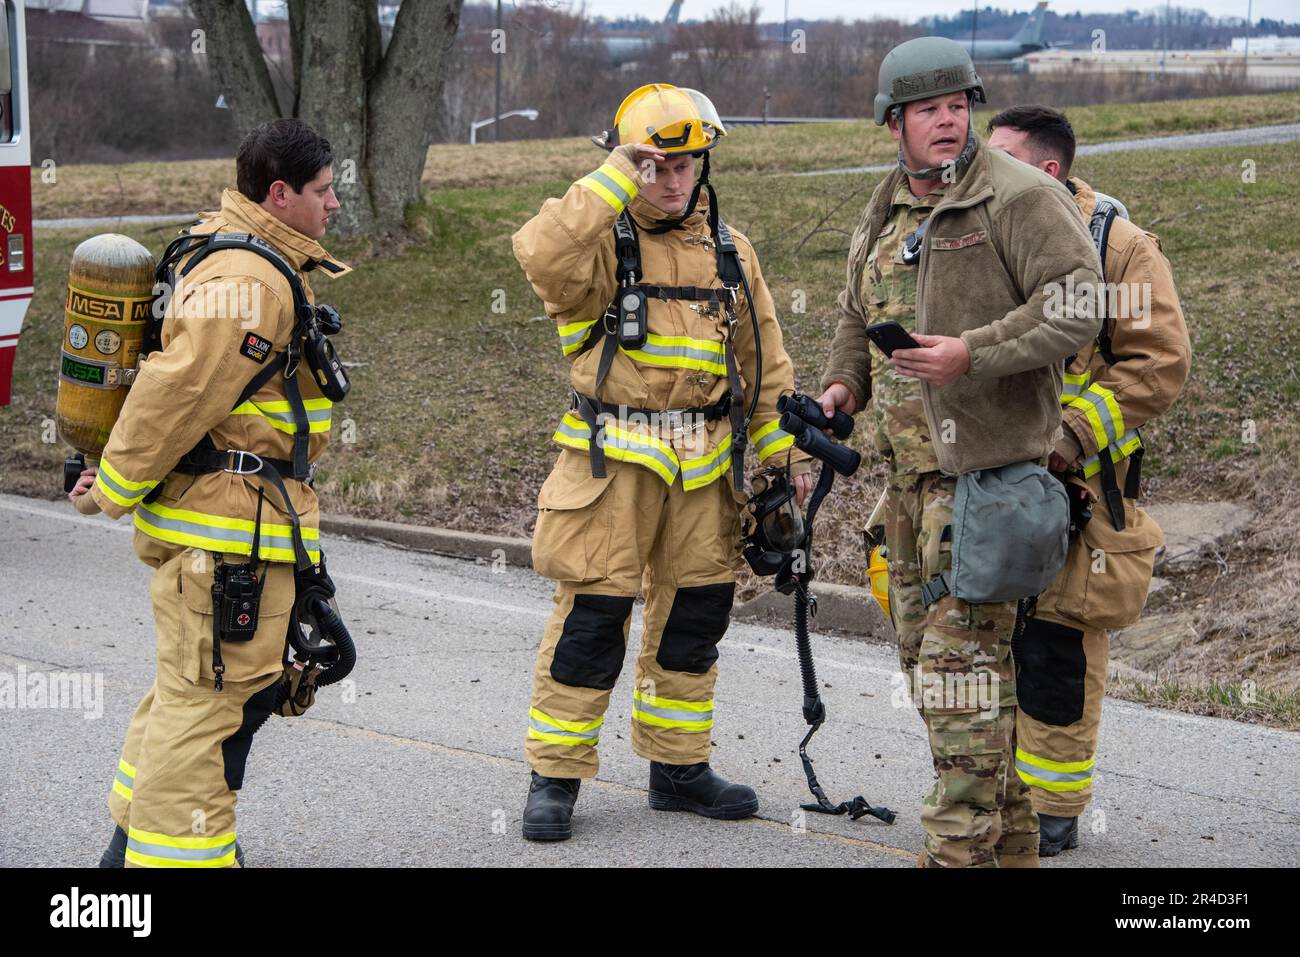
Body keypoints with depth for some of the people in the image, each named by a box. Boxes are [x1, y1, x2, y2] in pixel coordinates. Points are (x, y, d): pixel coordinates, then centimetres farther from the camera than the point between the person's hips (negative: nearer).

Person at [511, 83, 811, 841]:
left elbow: (763, 360, 17)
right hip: (613, 461, -5)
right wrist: (615, 180, -23)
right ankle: (555, 778, 5)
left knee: (695, 613, 11)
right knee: (592, 615, -5)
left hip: (705, 465, 5)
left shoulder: (727, 249, 12)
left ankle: (678, 766, 25)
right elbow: (542, 254, -29)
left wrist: (785, 448, 12)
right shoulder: (601, 240, -4)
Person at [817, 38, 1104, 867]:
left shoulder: (1018, 196, -9)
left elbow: (1078, 304, -17)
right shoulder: (884, 216, 16)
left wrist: (973, 354, -25)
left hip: (989, 462, -9)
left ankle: (965, 845, -6)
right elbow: (858, 317, 29)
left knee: (962, 651, -12)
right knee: (926, 649, 13)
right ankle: (1012, 836, 25)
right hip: (912, 465, 9)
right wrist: (843, 382, 10)